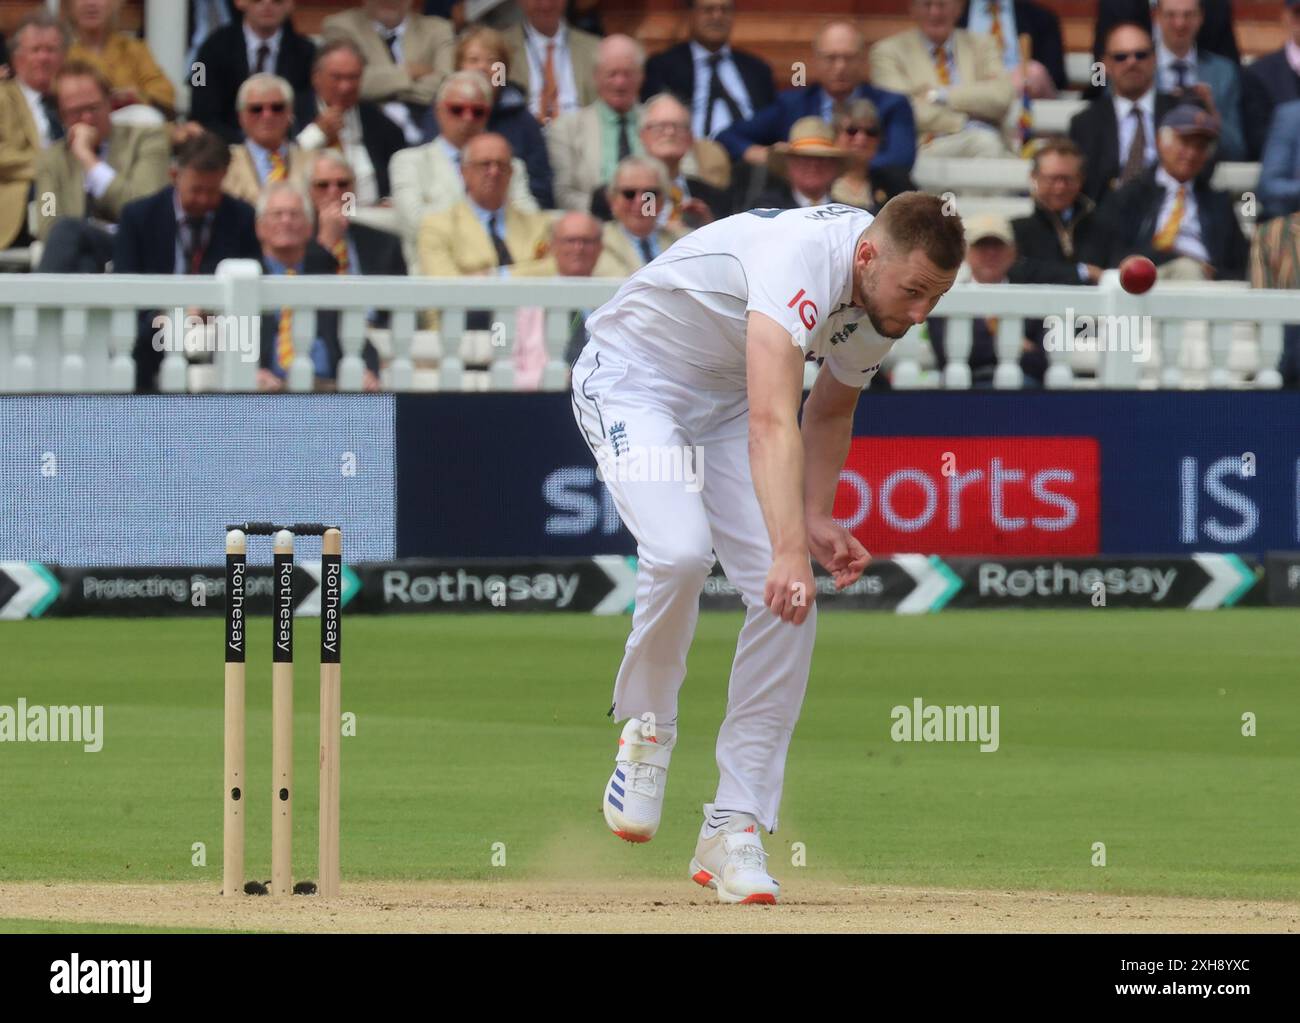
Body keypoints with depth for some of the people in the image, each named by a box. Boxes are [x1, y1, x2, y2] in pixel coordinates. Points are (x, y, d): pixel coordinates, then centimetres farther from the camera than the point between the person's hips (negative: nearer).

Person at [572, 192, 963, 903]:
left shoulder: (886, 307, -10)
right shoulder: (803, 261, -36)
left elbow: (830, 408, 12)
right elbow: (773, 423, -49)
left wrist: (818, 519, -3)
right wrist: (789, 550, -61)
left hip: (725, 396, 7)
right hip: (632, 379, -7)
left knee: (789, 600, -9)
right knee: (681, 551, -32)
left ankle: (734, 829, -4)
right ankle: (646, 730, -3)